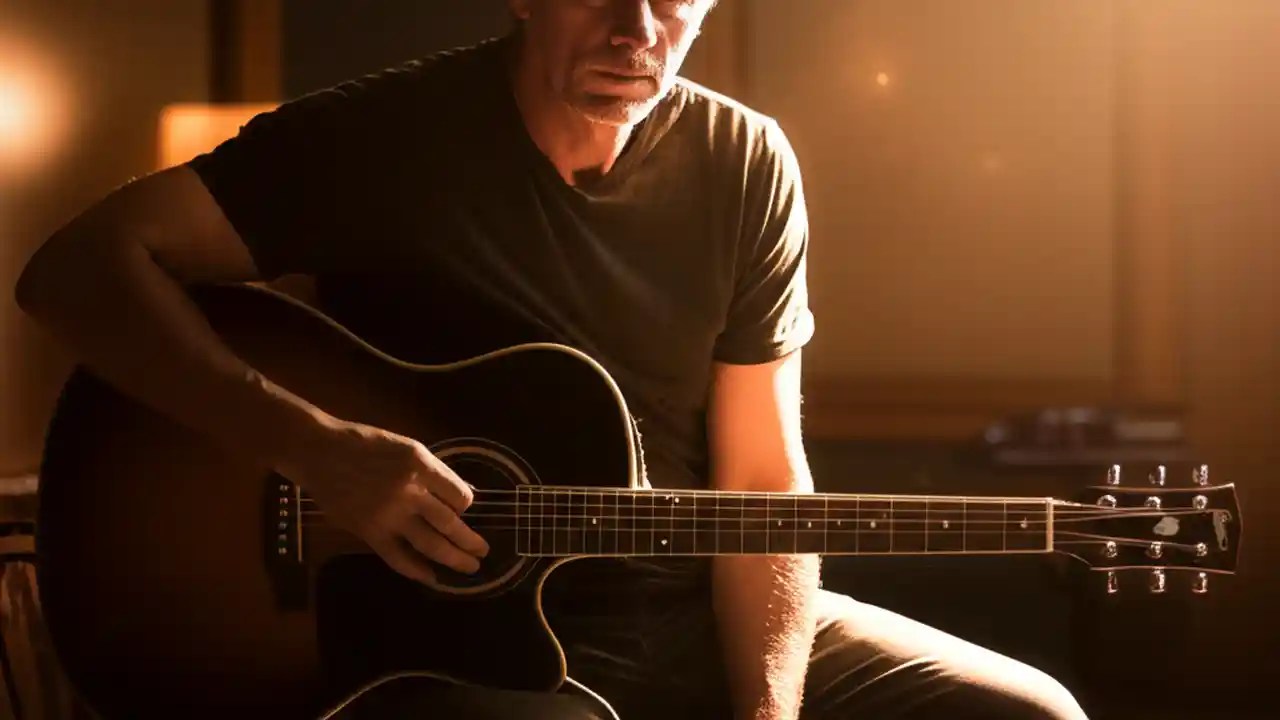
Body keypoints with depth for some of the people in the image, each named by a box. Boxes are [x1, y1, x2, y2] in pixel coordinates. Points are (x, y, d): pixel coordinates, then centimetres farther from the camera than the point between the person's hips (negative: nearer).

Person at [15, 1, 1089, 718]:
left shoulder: (747, 167, 1)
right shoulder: (382, 140, -10)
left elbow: (761, 478, 1)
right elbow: (78, 267, -15)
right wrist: (314, 445, -26)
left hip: (703, 618, 5)